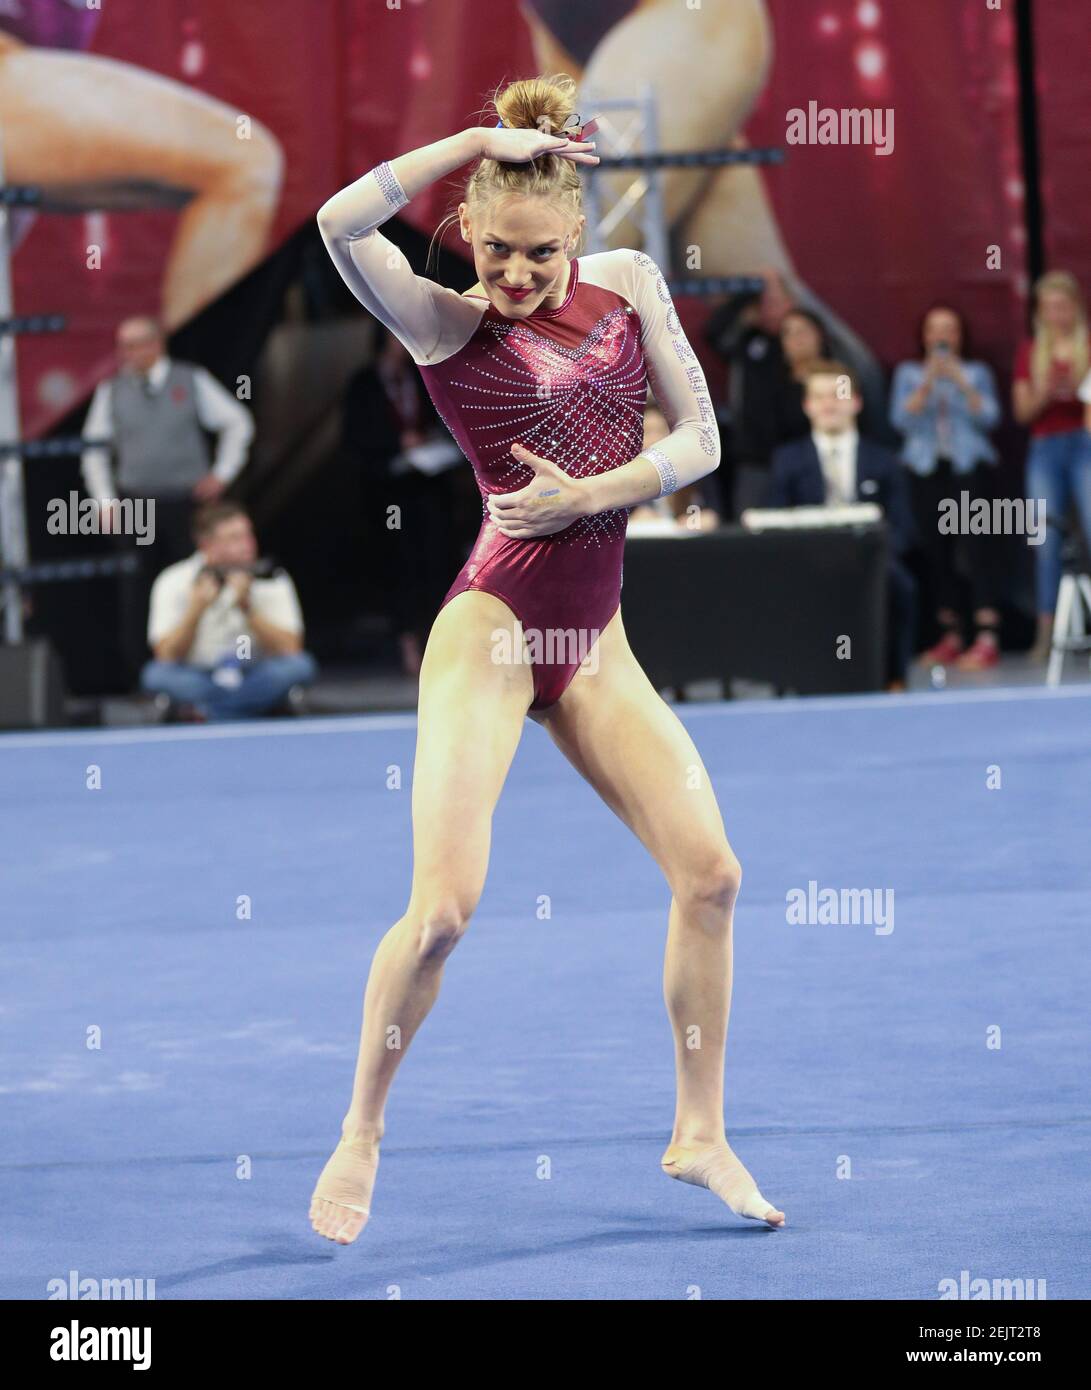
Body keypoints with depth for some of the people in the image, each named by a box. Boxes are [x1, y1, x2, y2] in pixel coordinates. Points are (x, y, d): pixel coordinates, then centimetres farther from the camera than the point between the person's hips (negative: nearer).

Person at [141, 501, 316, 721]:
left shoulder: (272, 581, -7)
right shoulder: (174, 582, -9)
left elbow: (290, 649, -14)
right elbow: (166, 657, -14)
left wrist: (247, 608, -26)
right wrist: (197, 608, -28)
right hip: (193, 683, -1)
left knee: (301, 666, -28)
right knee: (155, 675, -31)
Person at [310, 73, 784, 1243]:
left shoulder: (629, 283, 5)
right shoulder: (446, 324, -6)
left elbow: (699, 440, 4)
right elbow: (342, 223, -25)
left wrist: (589, 496, -11)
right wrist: (479, 139, -18)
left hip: (592, 640, 5)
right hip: (491, 628, -5)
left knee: (708, 870, -3)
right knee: (443, 905, -14)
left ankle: (700, 1132, 11)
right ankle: (359, 1134, 4)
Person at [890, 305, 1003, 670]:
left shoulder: (977, 372, 11)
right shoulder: (908, 373, 13)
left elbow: (989, 417, -2)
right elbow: (902, 419, -1)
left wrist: (962, 383, -13)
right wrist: (928, 382, -12)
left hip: (970, 466, -2)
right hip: (925, 468, 2)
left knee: (977, 547, -12)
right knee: (935, 551, -2)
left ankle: (987, 639, -18)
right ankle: (950, 636, 6)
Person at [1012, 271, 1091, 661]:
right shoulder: (1029, 351, 13)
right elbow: (1022, 411, 9)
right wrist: (1044, 393, -10)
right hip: (1045, 449, 3)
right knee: (1046, 544, 0)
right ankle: (1046, 632, 1)